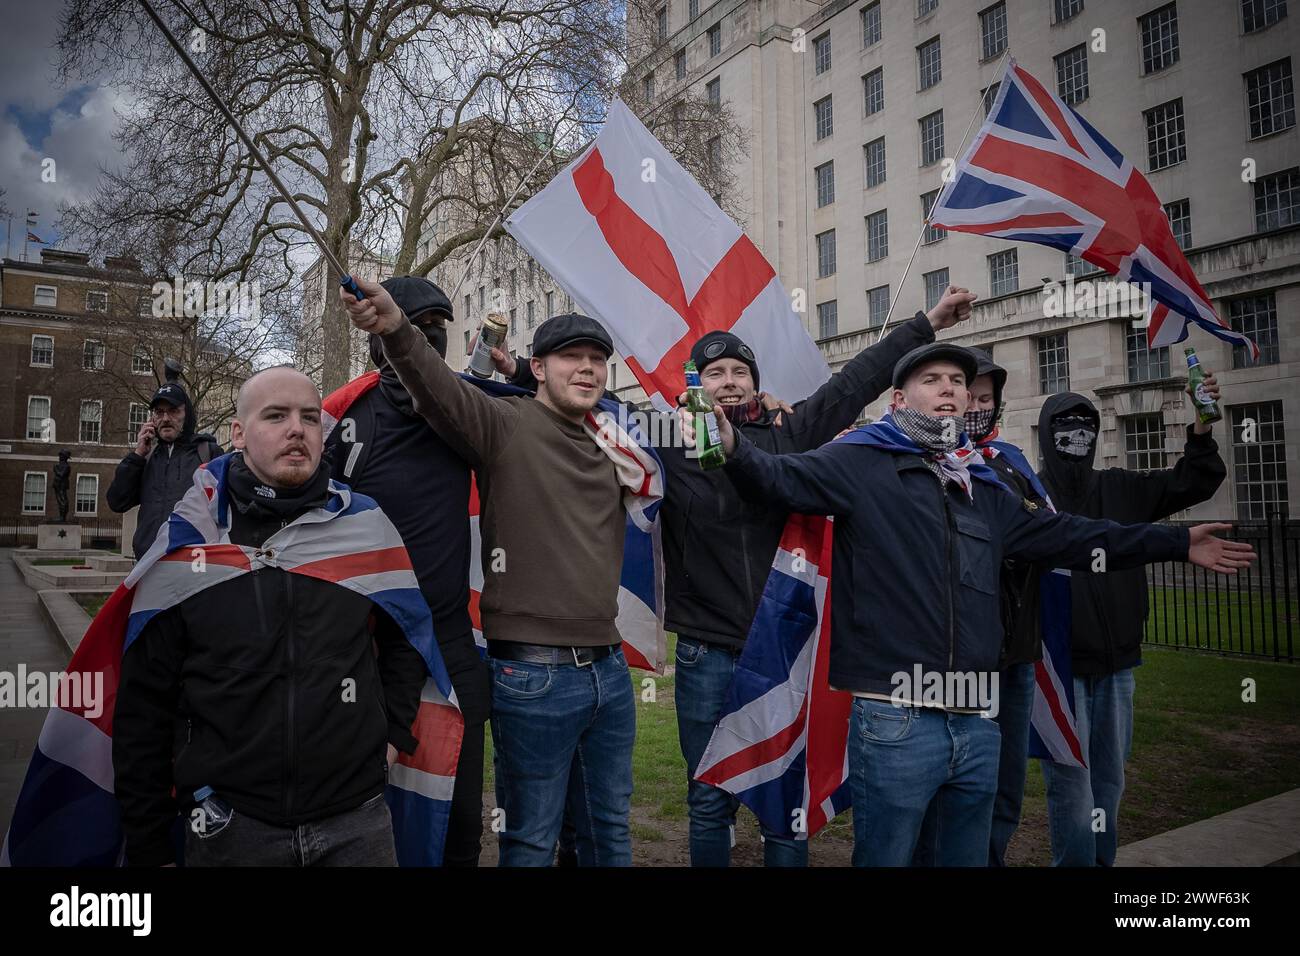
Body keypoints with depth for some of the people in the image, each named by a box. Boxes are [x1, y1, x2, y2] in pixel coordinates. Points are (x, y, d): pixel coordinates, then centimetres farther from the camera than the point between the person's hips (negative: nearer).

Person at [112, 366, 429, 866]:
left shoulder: (366, 525, -1)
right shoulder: (186, 541, -2)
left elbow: (406, 635, 13)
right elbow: (144, 702, 2)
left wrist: (392, 731, 4)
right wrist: (148, 842, 3)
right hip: (227, 823, 0)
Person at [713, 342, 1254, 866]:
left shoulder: (983, 489, 19)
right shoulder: (862, 463, -1)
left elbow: (1065, 535, 27)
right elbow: (784, 477, -12)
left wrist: (1178, 544, 30)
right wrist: (735, 448, -35)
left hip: (975, 723, 7)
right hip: (895, 721, -7)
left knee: (970, 855, 20)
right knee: (886, 855, 5)